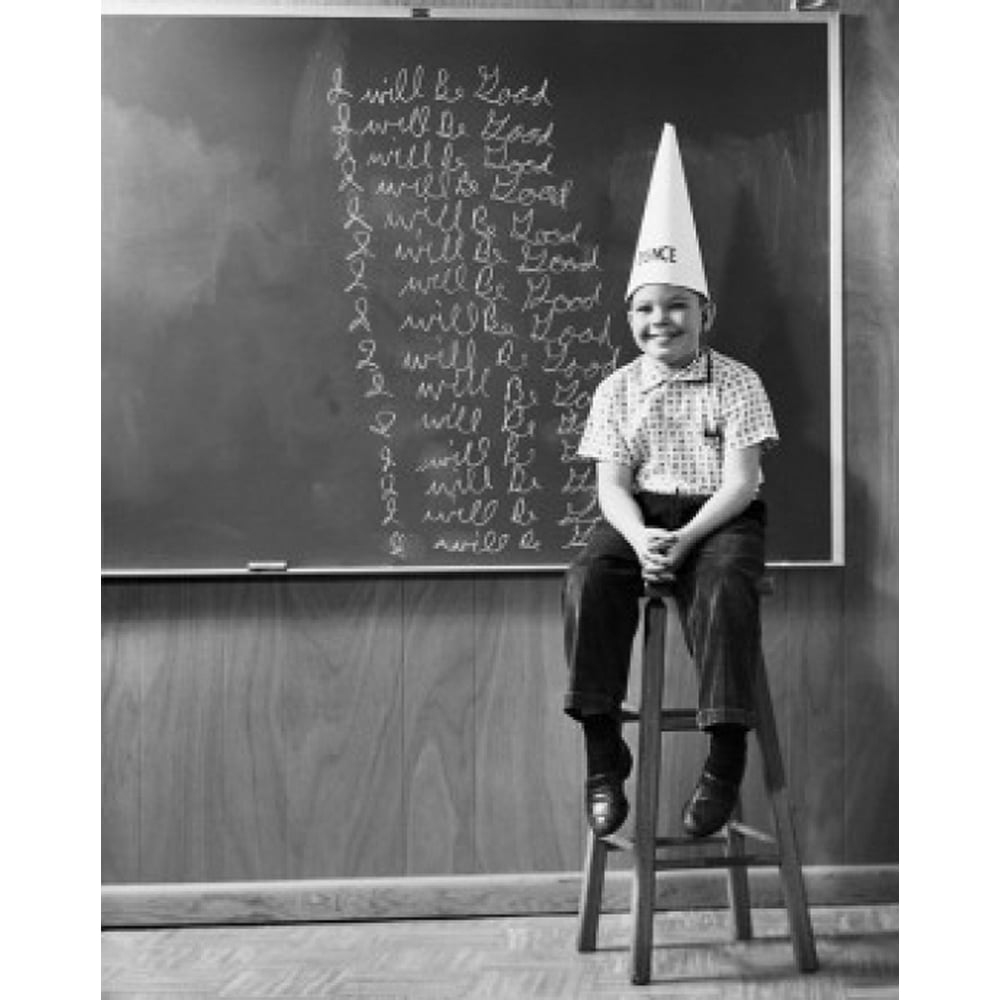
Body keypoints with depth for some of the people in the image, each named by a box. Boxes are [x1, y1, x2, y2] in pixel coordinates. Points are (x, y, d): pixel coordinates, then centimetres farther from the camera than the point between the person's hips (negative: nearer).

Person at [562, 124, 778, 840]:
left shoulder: (738, 383, 0)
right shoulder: (617, 390, 7)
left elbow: (740, 481, -8)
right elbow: (612, 485, 0)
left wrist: (685, 540, -23)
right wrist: (641, 538, -22)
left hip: (721, 516, -2)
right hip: (642, 516, 2)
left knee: (725, 587, -35)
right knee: (588, 580, -28)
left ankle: (727, 753, -26)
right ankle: (603, 748, -21)